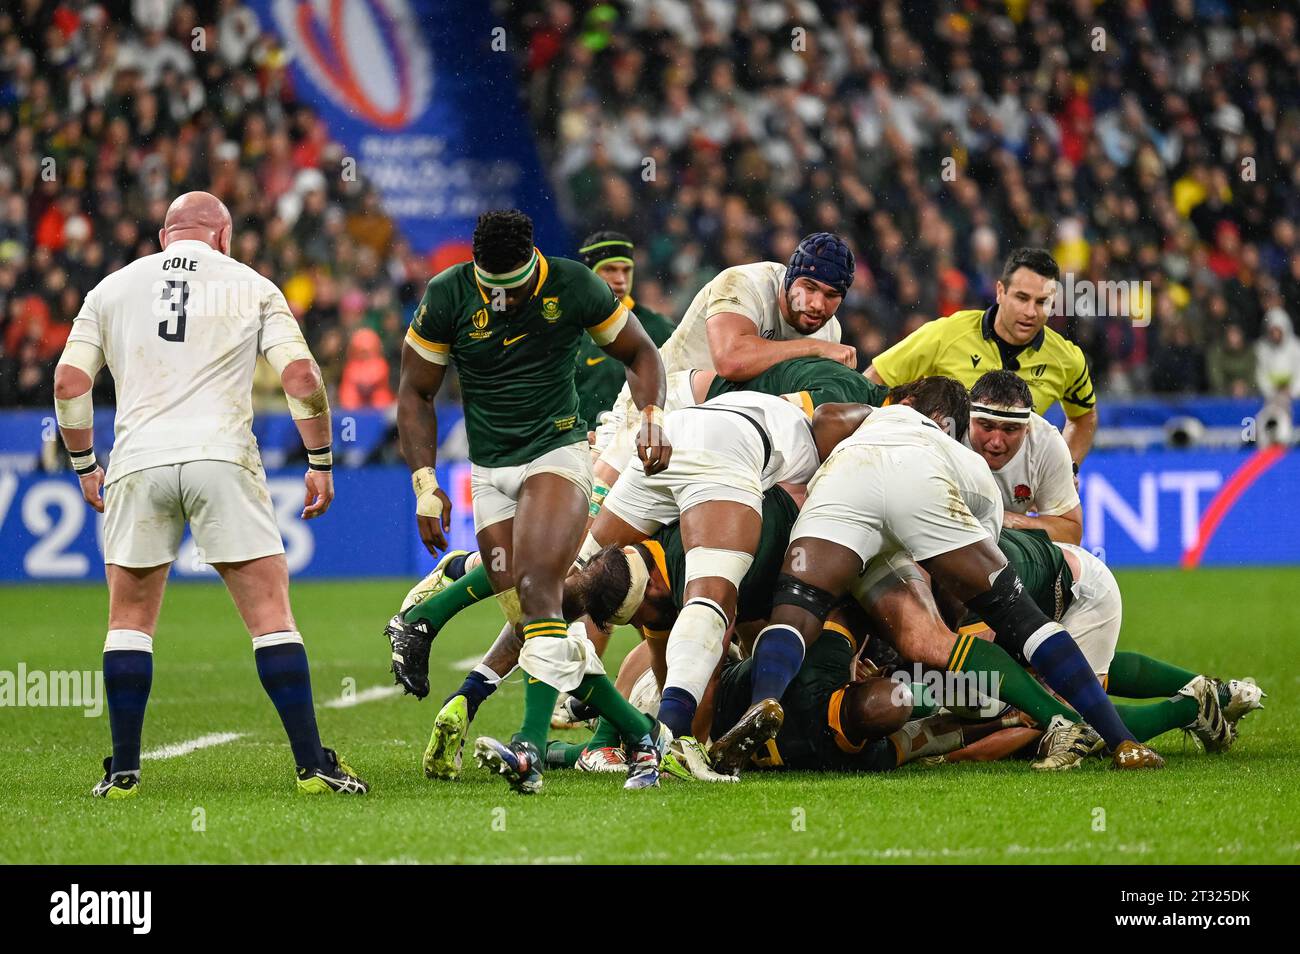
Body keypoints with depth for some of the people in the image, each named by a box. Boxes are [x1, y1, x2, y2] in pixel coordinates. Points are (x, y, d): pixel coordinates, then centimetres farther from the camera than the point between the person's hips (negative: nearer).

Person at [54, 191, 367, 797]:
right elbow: (301, 377, 0)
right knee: (271, 613, 1)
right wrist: (321, 463, 8)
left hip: (138, 462, 2)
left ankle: (123, 770, 8)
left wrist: (84, 466, 19)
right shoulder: (251, 288, 10)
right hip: (222, 458, -2)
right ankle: (312, 765, -4)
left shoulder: (112, 289, 15)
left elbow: (69, 383, 8)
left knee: (130, 618, 13)